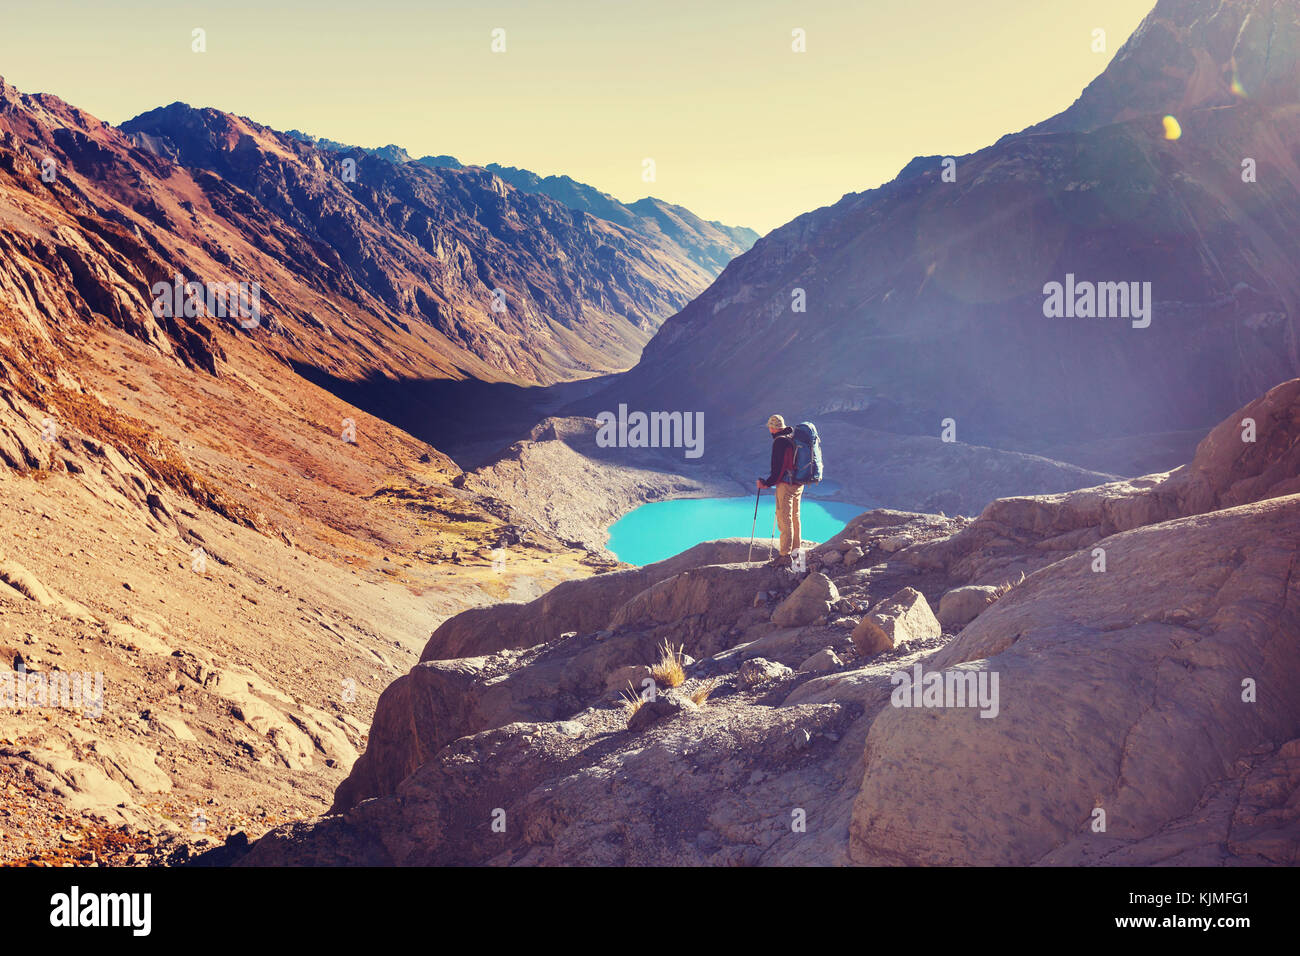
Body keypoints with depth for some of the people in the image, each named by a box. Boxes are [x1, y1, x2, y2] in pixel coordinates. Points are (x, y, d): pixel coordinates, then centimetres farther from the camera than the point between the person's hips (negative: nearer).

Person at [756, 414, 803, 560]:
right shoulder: (794, 438, 10)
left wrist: (767, 483, -11)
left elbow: (778, 467, -19)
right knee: (795, 516, 18)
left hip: (786, 485, -9)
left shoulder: (780, 441, -17)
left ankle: (785, 554, -4)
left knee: (784, 519, -5)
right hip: (799, 484, 9)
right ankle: (796, 549, 26)